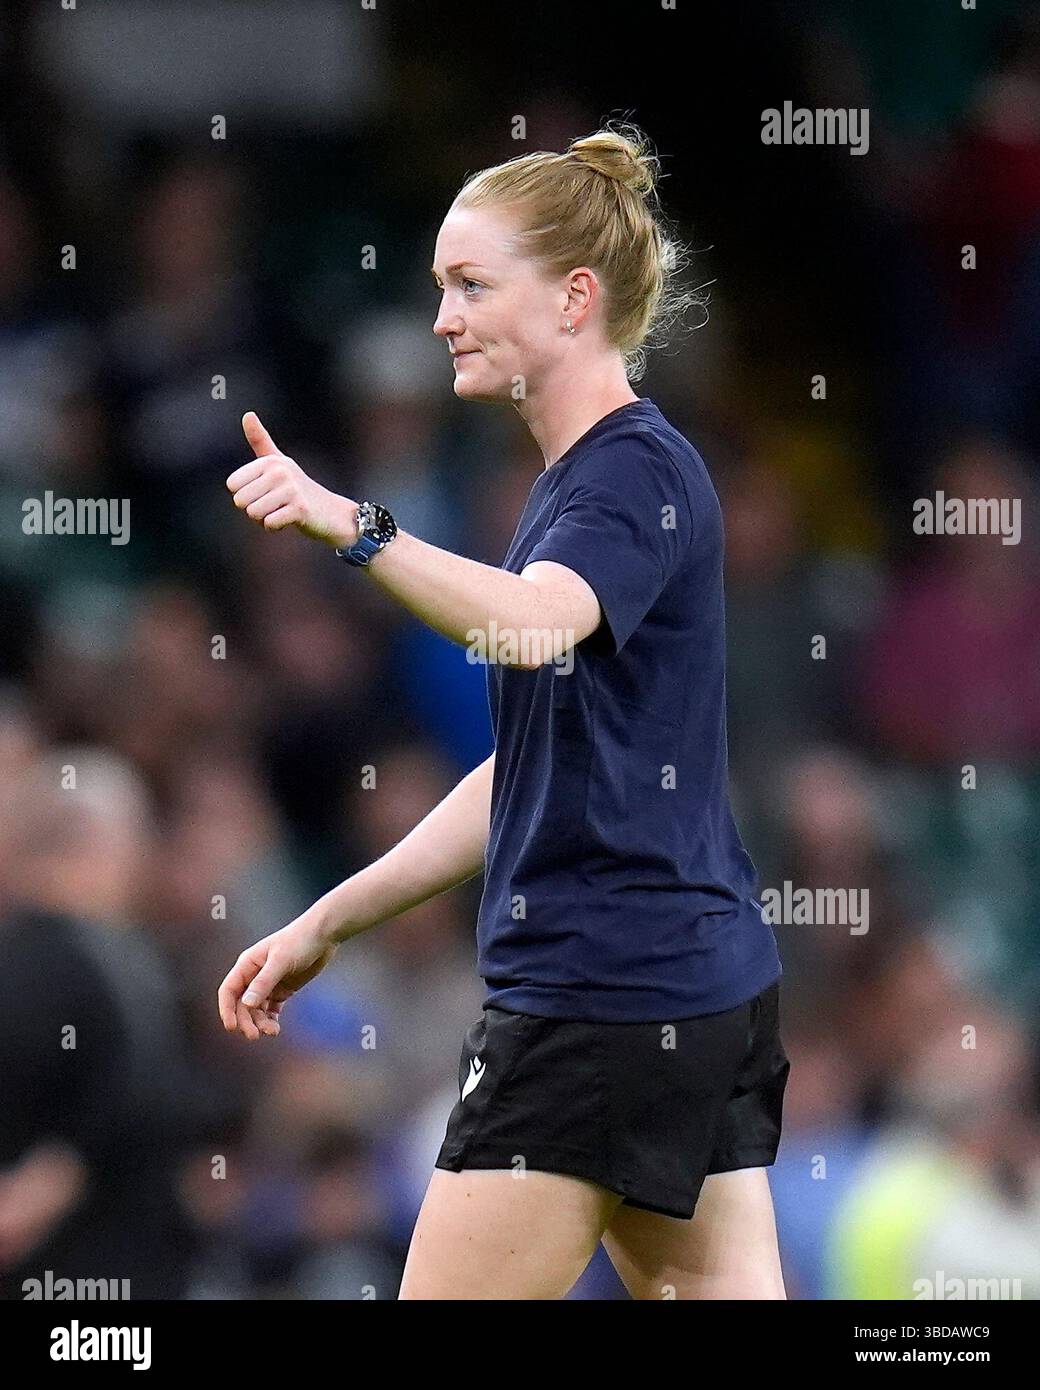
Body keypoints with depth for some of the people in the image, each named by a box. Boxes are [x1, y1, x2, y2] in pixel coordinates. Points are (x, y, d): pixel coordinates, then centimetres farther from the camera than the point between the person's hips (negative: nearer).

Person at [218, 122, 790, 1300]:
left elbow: (531, 625, -33)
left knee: (444, 1295, -6)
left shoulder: (636, 471, -11)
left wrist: (351, 526, -47)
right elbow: (530, 771, 25)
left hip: (608, 994, -10)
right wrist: (329, 922, 24)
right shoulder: (569, 489, 19)